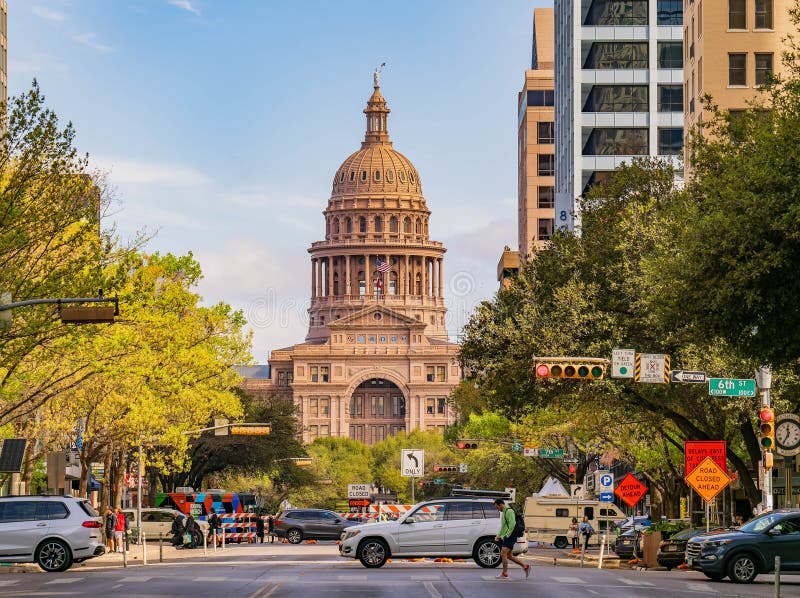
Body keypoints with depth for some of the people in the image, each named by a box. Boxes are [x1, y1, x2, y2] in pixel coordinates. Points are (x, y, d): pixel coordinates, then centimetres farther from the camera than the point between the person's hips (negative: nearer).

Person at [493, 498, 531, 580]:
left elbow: (512, 524, -21)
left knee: (503, 554, -14)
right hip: (506, 537, 10)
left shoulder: (509, 511, -11)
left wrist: (507, 535, -21)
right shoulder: (503, 512, 21)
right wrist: (498, 536, 19)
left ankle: (504, 573, -12)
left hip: (510, 537, -10)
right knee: (509, 556, 10)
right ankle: (525, 567, 16)